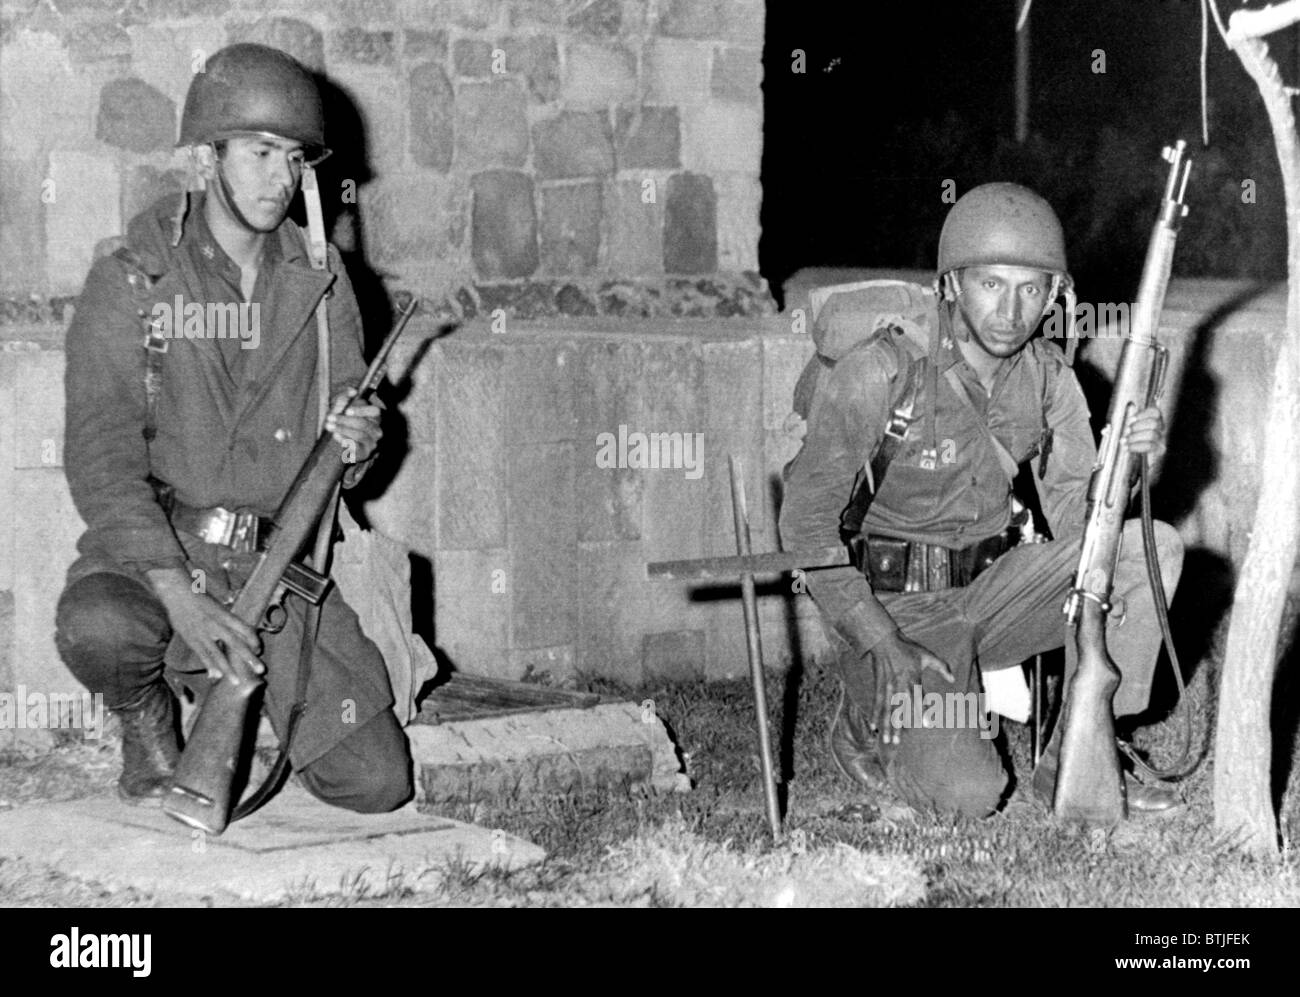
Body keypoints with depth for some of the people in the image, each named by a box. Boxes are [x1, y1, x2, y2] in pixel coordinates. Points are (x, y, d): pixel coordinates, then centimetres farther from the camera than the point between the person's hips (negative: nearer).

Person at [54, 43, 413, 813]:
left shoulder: (321, 283, 7)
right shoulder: (129, 285, -6)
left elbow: (346, 415, 15)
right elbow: (103, 457, -14)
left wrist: (355, 443, -13)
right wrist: (179, 596, -28)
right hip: (152, 548, -3)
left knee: (378, 785, -7)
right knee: (100, 631, -39)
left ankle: (229, 684, 23)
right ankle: (149, 715, 0)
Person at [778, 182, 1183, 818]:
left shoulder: (1048, 376, 0)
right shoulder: (880, 373, -19)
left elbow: (1074, 515, 1)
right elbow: (806, 521, -16)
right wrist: (884, 645, -23)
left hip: (987, 593, 6)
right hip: (890, 608, -6)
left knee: (1151, 547, -12)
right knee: (969, 794, -24)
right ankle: (867, 719, 9)